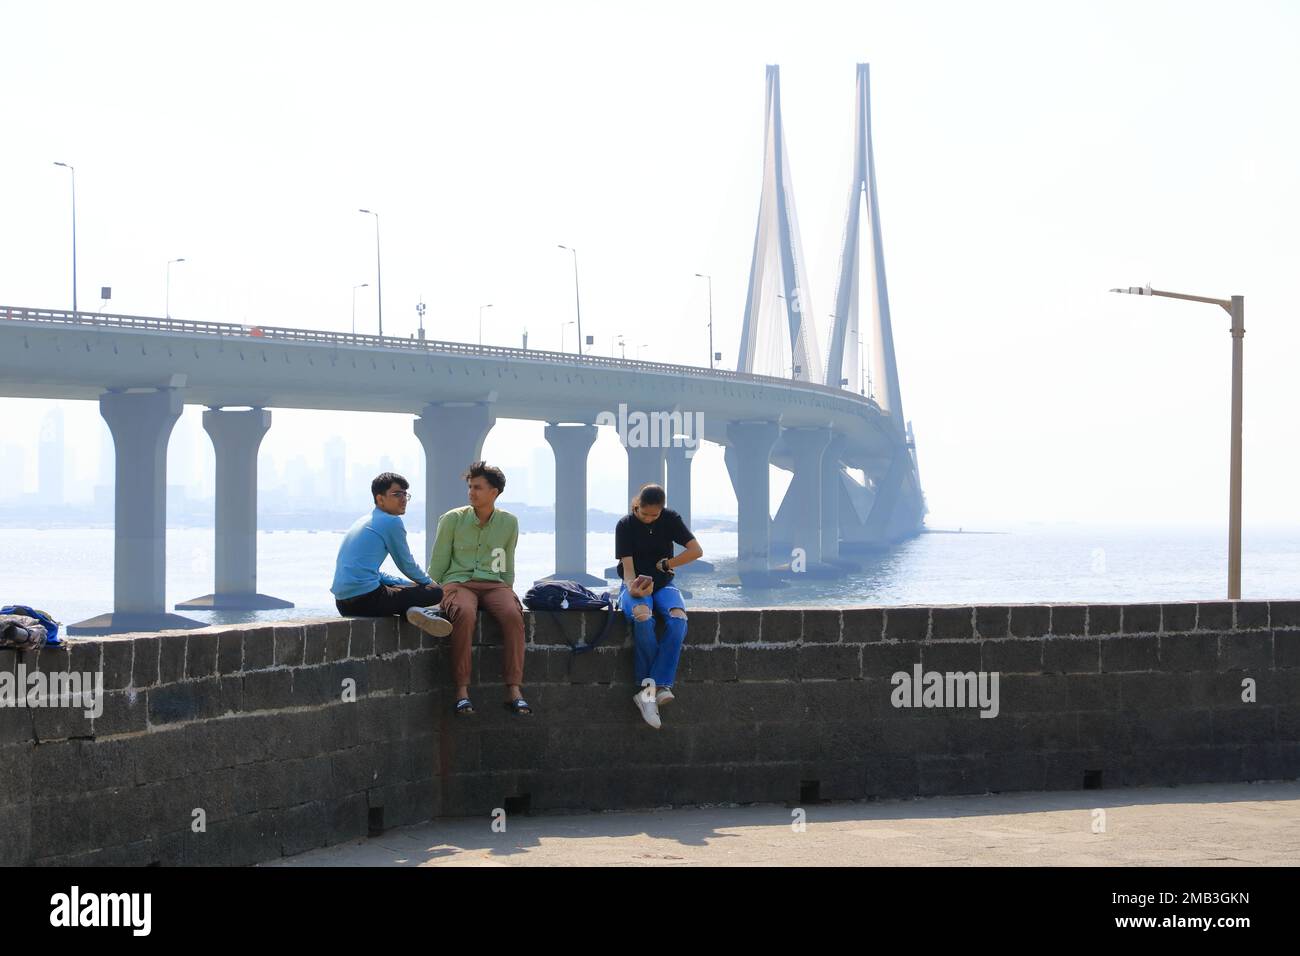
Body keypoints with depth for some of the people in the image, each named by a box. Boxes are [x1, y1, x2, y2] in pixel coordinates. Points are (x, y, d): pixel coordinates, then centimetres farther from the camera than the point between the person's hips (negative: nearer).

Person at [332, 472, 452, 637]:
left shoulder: (363, 521, 23)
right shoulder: (392, 522, -4)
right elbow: (406, 565, 5)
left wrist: (407, 584, 25)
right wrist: (430, 582, 25)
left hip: (342, 603, 9)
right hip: (365, 598, -9)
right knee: (435, 593, -1)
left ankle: (413, 610, 7)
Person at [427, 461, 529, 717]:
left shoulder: (508, 523, 11)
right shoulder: (452, 520, 5)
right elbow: (437, 565, 8)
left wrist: (508, 593, 7)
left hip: (493, 583, 2)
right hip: (458, 581, -2)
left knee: (513, 615, -32)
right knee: (464, 614, -38)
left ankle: (514, 691, -33)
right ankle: (462, 690, -35)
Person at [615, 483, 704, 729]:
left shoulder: (670, 519, 0)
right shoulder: (625, 525, -6)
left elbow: (696, 551, -4)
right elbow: (628, 568, -13)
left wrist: (665, 565, -4)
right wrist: (632, 588, -33)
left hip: (663, 584, 2)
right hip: (636, 586, -2)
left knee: (678, 617, -33)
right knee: (642, 617, -39)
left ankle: (649, 689, -35)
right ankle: (658, 686, -29)